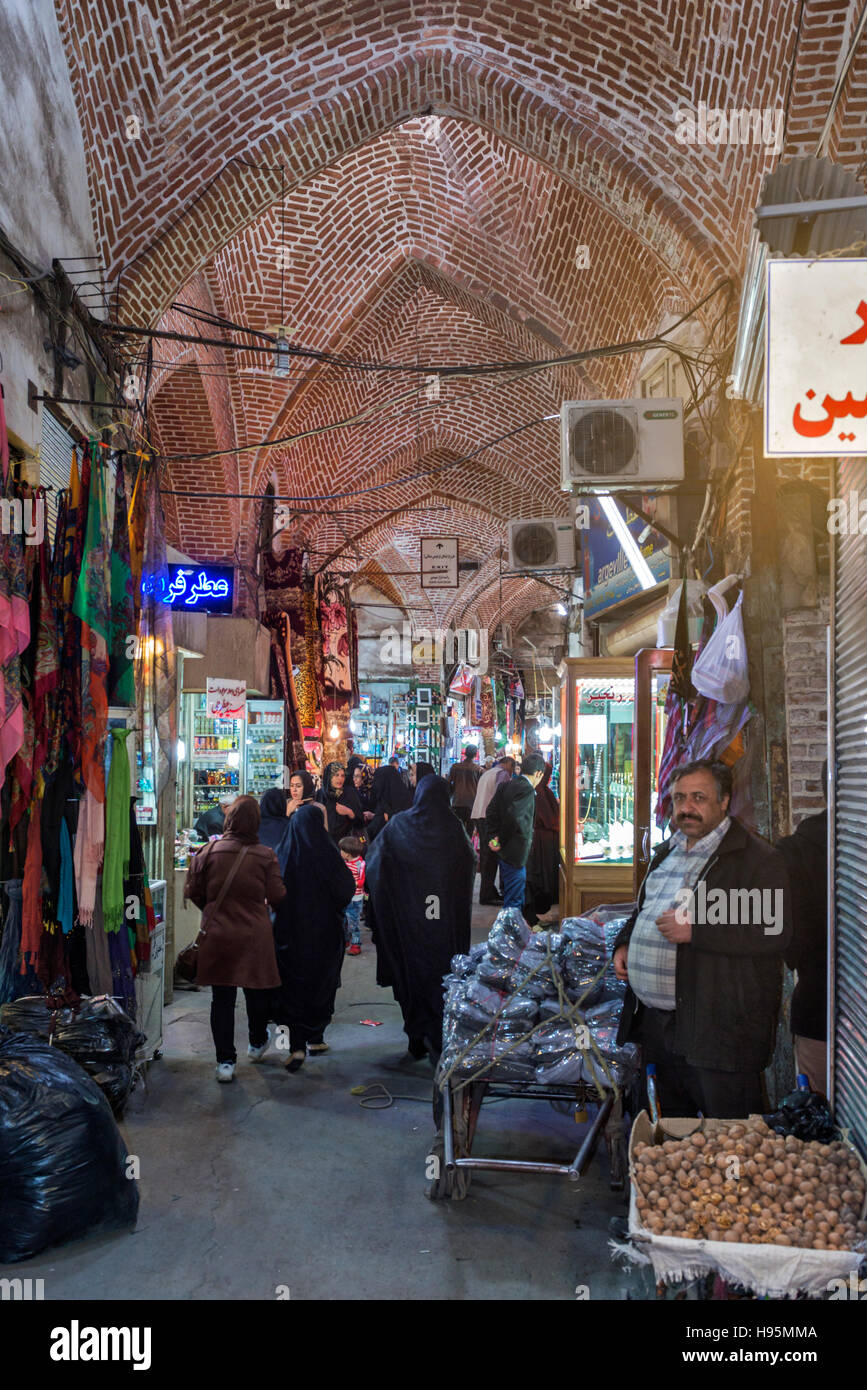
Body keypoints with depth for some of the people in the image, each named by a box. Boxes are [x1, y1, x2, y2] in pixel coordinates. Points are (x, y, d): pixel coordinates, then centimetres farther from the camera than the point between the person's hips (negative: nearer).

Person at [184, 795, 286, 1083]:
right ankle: (257, 1043, 38)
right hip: (255, 936, 0)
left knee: (222, 998, 7)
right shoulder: (265, 856, -10)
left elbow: (193, 892, 0)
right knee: (257, 991, 19)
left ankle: (225, 1061, 8)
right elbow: (277, 896, -6)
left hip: (217, 936, 0)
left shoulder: (209, 852, -8)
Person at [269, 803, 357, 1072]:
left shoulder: (286, 853, -8)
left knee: (293, 985, 4)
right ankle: (316, 1038, 26)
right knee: (321, 982, 16)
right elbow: (346, 887, -6)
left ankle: (297, 1046, -7)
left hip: (291, 930, 0)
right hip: (324, 930, 0)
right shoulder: (327, 853, -12)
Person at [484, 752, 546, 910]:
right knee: (514, 902, -2)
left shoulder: (504, 786, 9)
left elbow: (491, 812, 9)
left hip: (503, 852, 9)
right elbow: (515, 816, -32)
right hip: (515, 853, -9)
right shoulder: (527, 790, -19)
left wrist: (493, 837, 4)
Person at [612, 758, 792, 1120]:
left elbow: (775, 933, -21)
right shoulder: (667, 852, 16)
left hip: (720, 1026, -7)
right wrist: (624, 944, 10)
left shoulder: (758, 859, -10)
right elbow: (643, 910, 29)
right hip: (656, 1019, 8)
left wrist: (695, 930, -24)